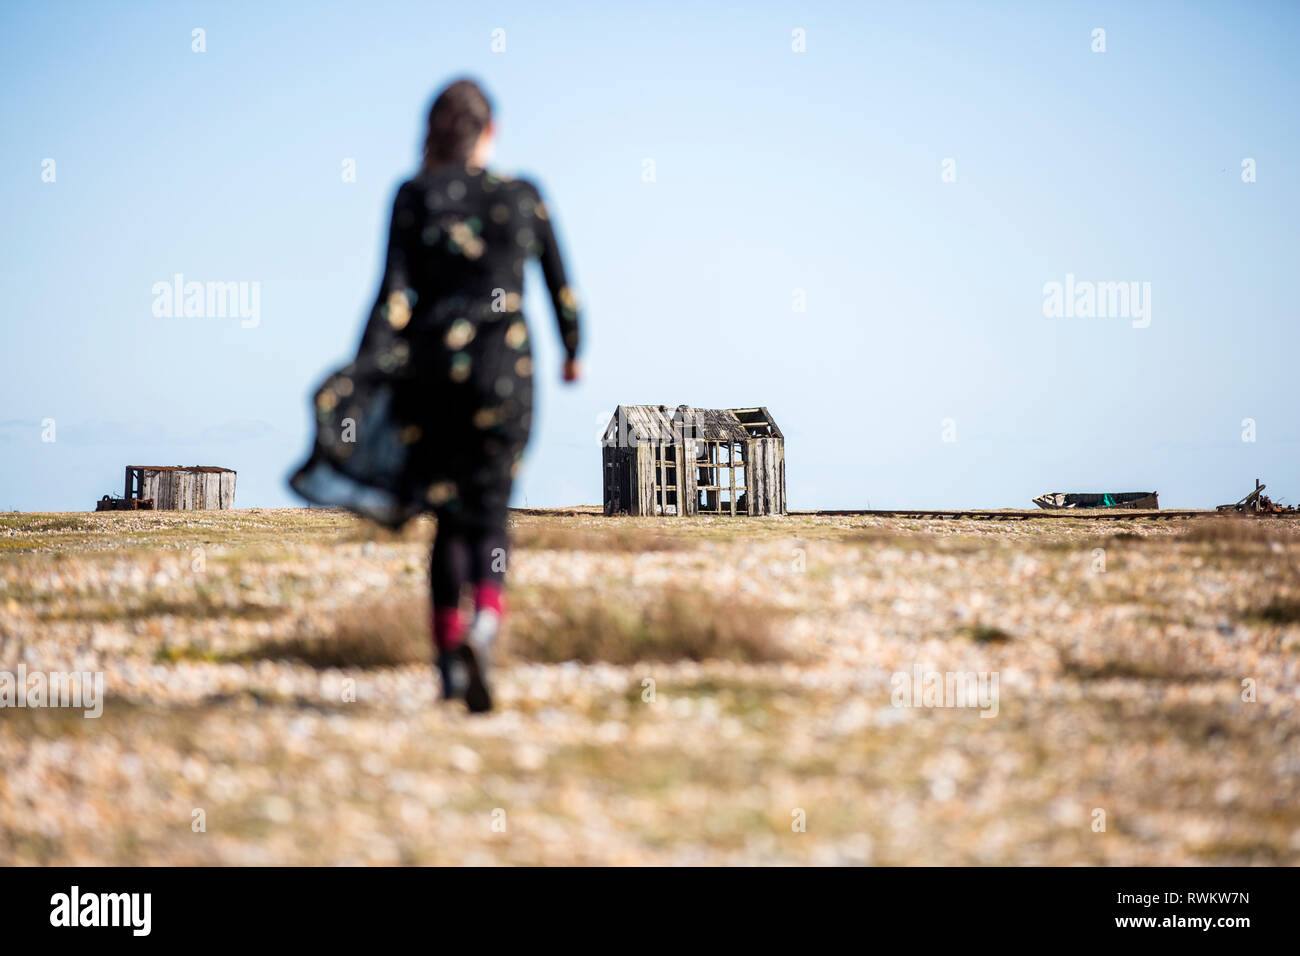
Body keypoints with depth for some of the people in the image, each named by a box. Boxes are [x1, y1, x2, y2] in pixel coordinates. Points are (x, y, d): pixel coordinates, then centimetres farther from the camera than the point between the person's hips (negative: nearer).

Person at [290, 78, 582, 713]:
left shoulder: (415, 197, 2)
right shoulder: (523, 198, 6)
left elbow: (395, 294, -8)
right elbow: (561, 287, 14)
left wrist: (361, 380, -12)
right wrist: (572, 351, 32)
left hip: (431, 362, 0)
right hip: (503, 364, 0)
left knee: (449, 516, 13)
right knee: (487, 512, -3)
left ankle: (449, 656, 11)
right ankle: (485, 622, -32)